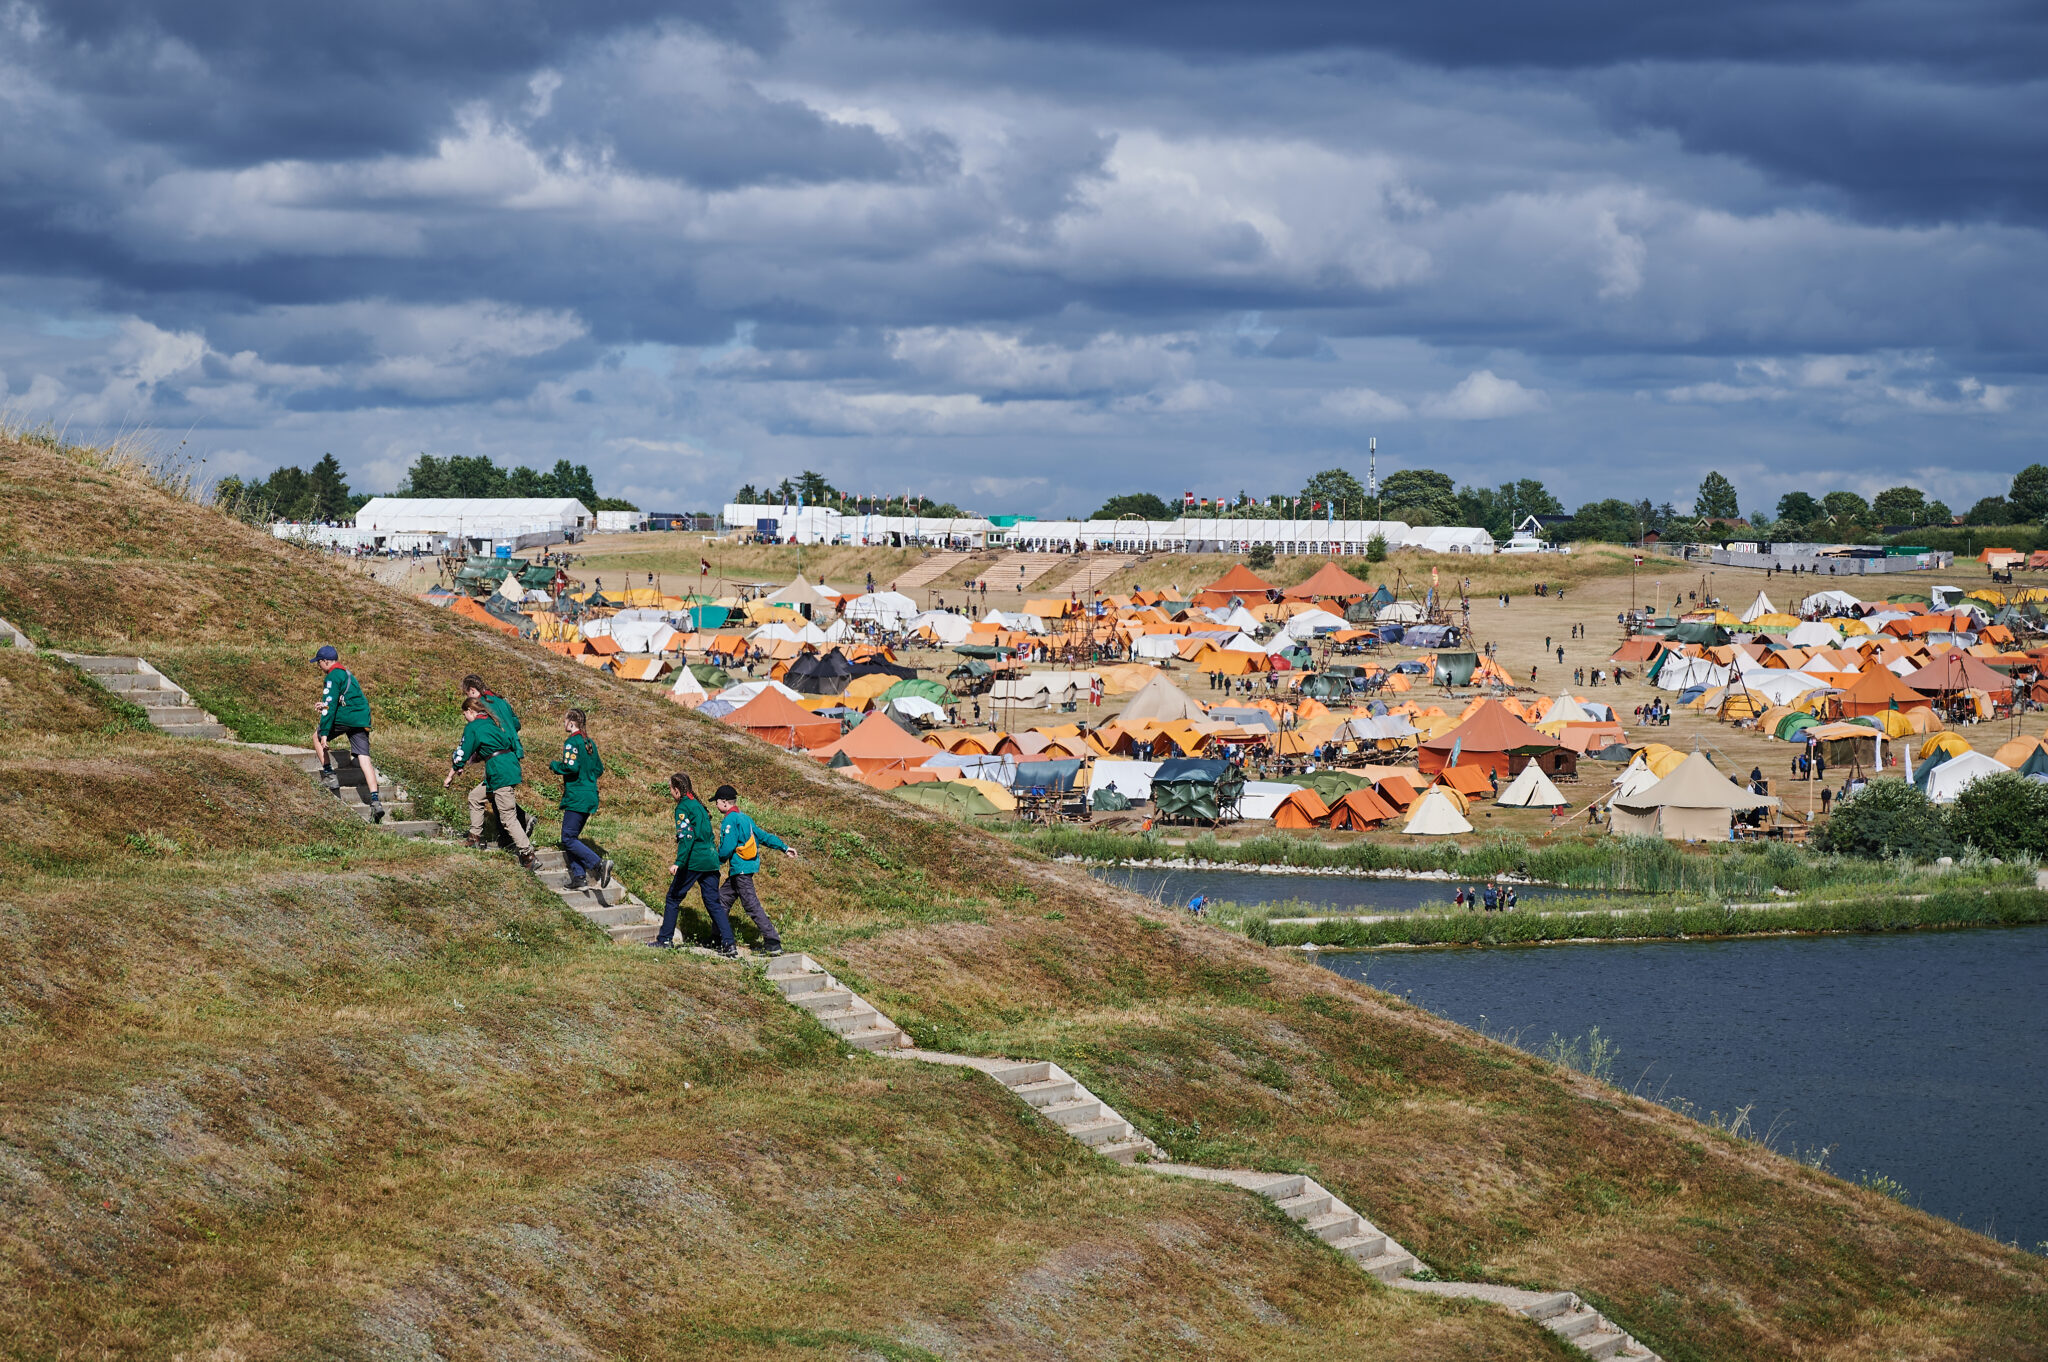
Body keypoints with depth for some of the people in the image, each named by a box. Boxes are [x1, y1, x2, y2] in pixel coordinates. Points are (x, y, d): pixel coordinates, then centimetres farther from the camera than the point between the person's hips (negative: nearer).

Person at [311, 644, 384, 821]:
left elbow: (330, 706, -14)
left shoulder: (333, 677, -7)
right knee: (364, 759, -1)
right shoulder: (348, 674, 22)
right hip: (362, 720, 7)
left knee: (317, 736, 19)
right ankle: (375, 801, -15)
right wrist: (326, 706, 44)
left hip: (344, 718, -7)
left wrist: (324, 733, -15)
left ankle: (329, 775, 12)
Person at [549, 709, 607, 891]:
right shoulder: (590, 743, 13)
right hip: (591, 797, 9)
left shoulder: (572, 743, -13)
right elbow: (599, 769, 18)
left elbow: (571, 767, -22)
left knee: (569, 839, -6)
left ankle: (600, 864, -20)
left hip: (576, 798, -9)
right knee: (572, 837, 15)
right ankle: (579, 876, 8)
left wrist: (554, 765, -5)